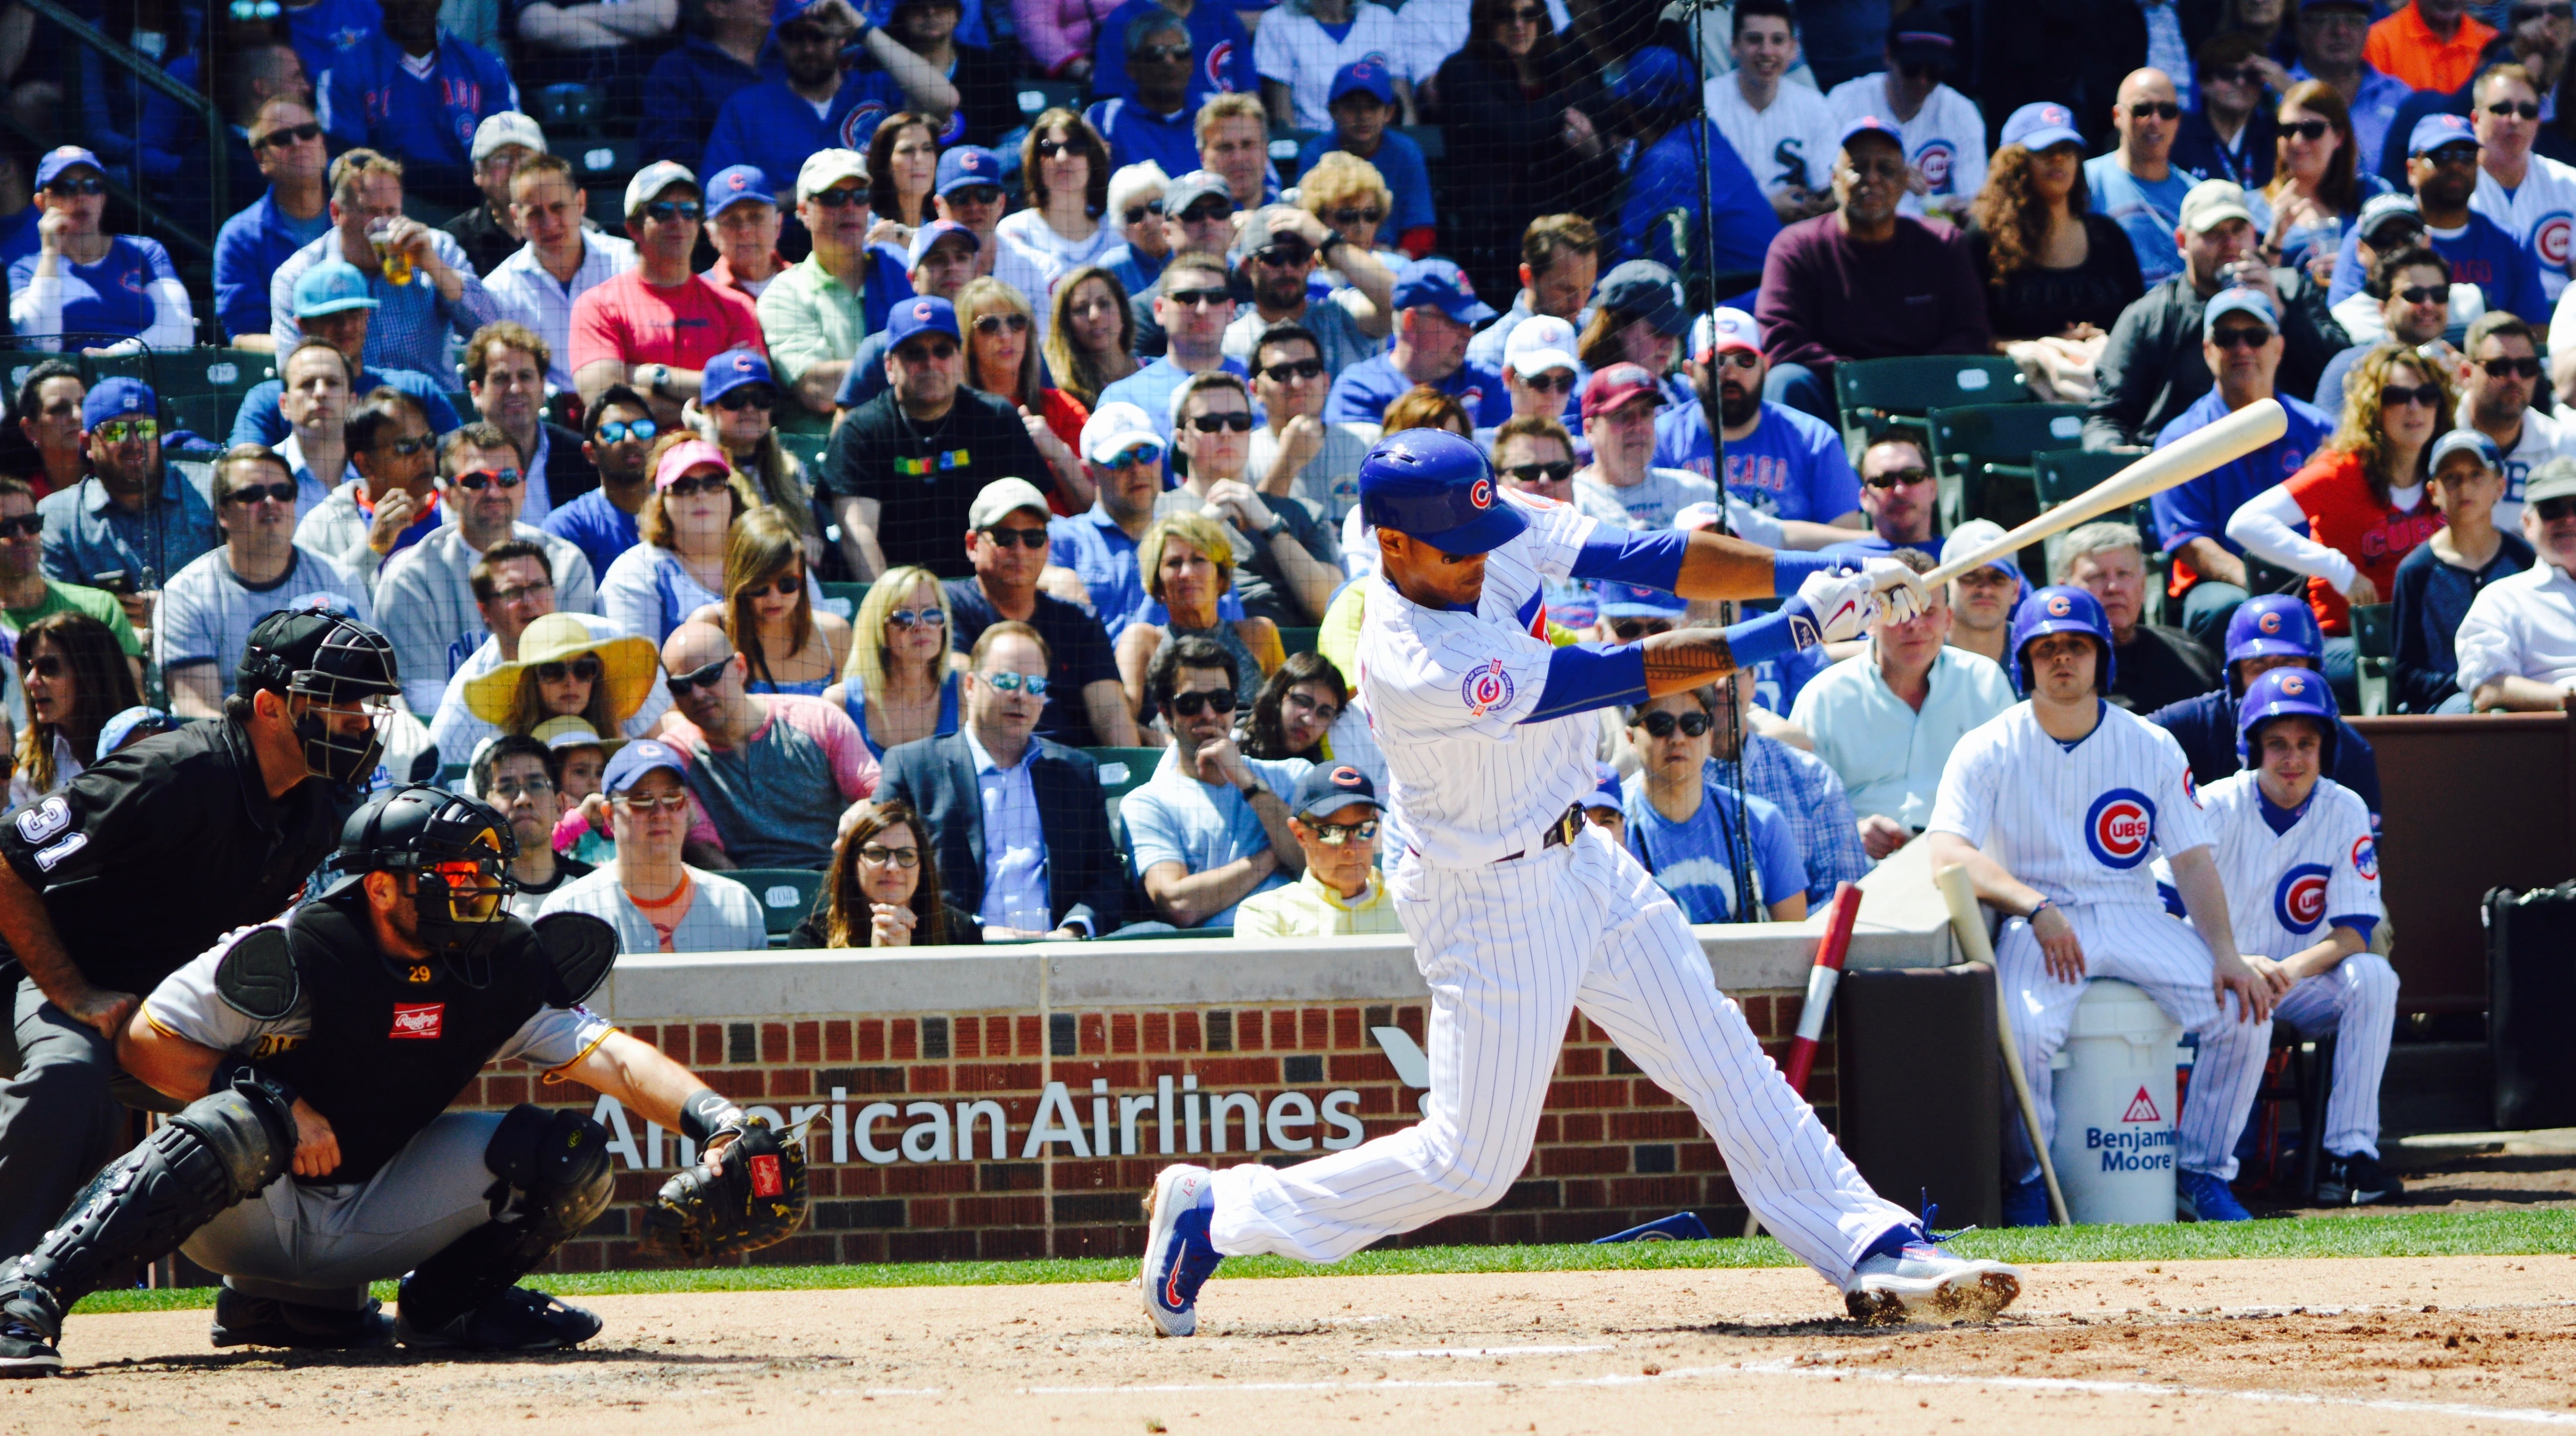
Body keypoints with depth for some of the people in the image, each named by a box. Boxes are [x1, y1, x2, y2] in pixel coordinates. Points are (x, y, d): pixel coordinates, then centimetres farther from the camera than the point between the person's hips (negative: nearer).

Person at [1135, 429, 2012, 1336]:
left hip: (1578, 861, 8)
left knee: (1723, 1059, 6)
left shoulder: (1494, 539, -11)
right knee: (1472, 1163, 0)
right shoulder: (1420, 671, -34)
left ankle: (1874, 1252, 7)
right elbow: (1635, 675, -31)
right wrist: (1794, 628, -29)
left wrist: (1820, 575, -21)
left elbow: (1647, 559, -11)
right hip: (1491, 904, -8)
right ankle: (1215, 1214, 13)